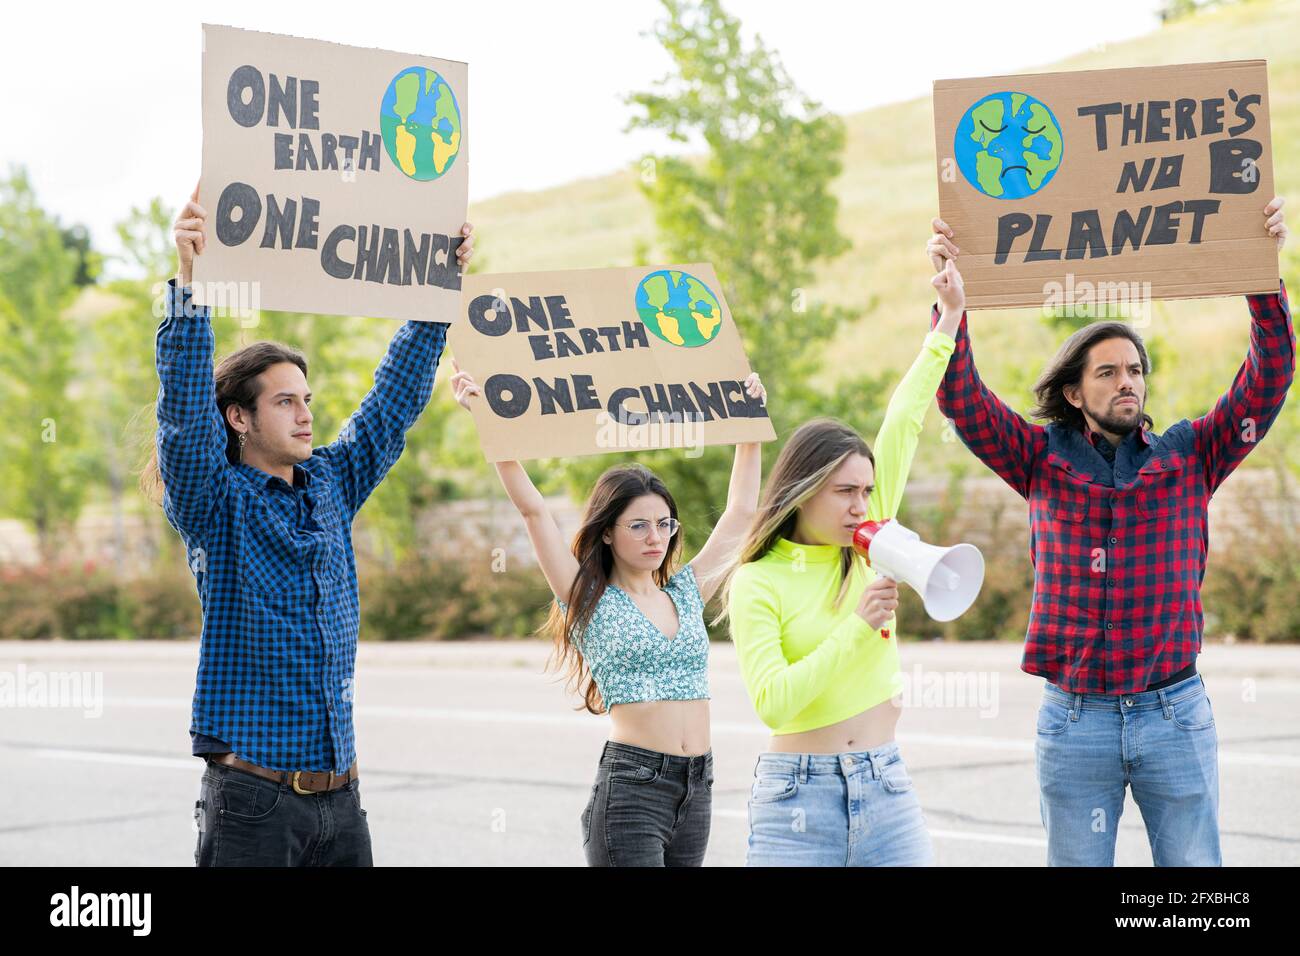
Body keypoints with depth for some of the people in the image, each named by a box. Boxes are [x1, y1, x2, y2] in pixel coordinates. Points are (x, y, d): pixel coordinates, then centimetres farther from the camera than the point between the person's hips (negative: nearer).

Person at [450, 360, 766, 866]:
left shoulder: (685, 594, 14)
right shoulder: (590, 602, 1)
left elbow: (739, 512, 21)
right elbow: (533, 510, -7)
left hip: (697, 787, 5)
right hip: (630, 784, -5)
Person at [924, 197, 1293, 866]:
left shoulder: (1189, 456, 7)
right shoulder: (1043, 459, 6)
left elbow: (1268, 380, -2)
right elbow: (962, 397, -5)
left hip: (1174, 716, 0)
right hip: (1074, 717, 0)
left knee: (1193, 866, 4)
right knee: (1076, 865, 7)